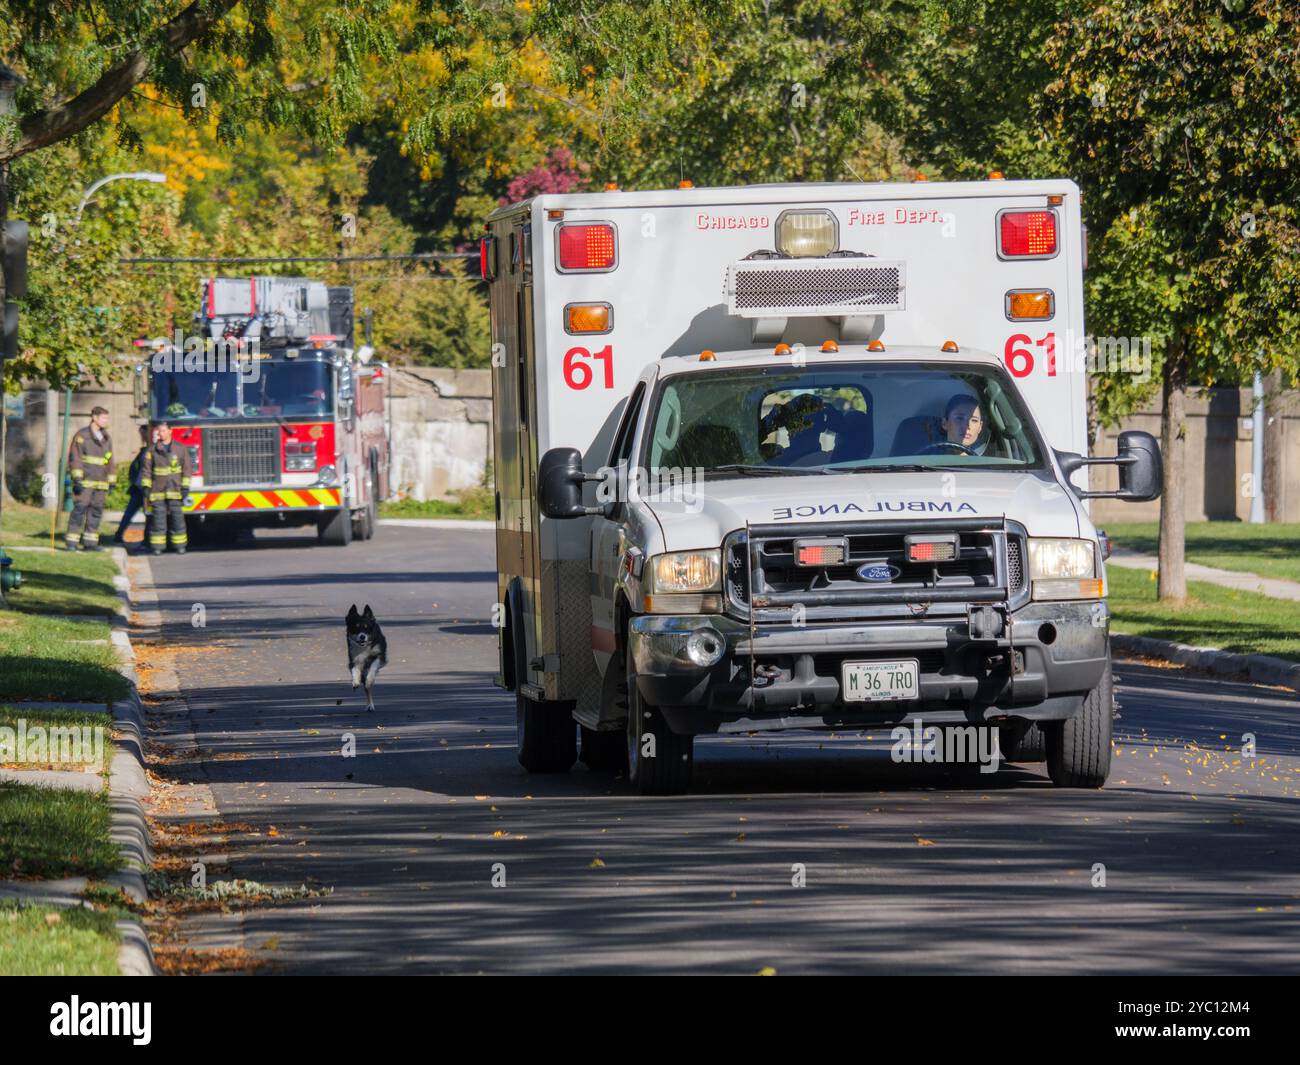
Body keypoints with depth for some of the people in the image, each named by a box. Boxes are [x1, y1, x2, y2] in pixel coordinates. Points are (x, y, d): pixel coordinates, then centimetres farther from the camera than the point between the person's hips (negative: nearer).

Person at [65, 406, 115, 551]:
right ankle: (72, 543, -10)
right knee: (79, 509, -11)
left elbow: (109, 462, 20)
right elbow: (74, 457, -10)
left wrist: (111, 482, 15)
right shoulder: (81, 435, -4)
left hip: (100, 484, 6)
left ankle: (90, 542, 9)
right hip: (84, 481, -6)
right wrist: (77, 478, -18)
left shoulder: (107, 439, 14)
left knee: (96, 511, 4)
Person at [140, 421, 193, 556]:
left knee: (177, 518, -1)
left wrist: (185, 487, 1)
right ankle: (157, 547, 1)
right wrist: (146, 487, 0)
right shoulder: (152, 450, 7)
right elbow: (146, 470, 7)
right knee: (158, 519, -2)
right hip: (157, 491, 0)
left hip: (175, 489, 0)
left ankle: (180, 545, 5)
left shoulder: (181, 449, 7)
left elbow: (186, 469, 8)